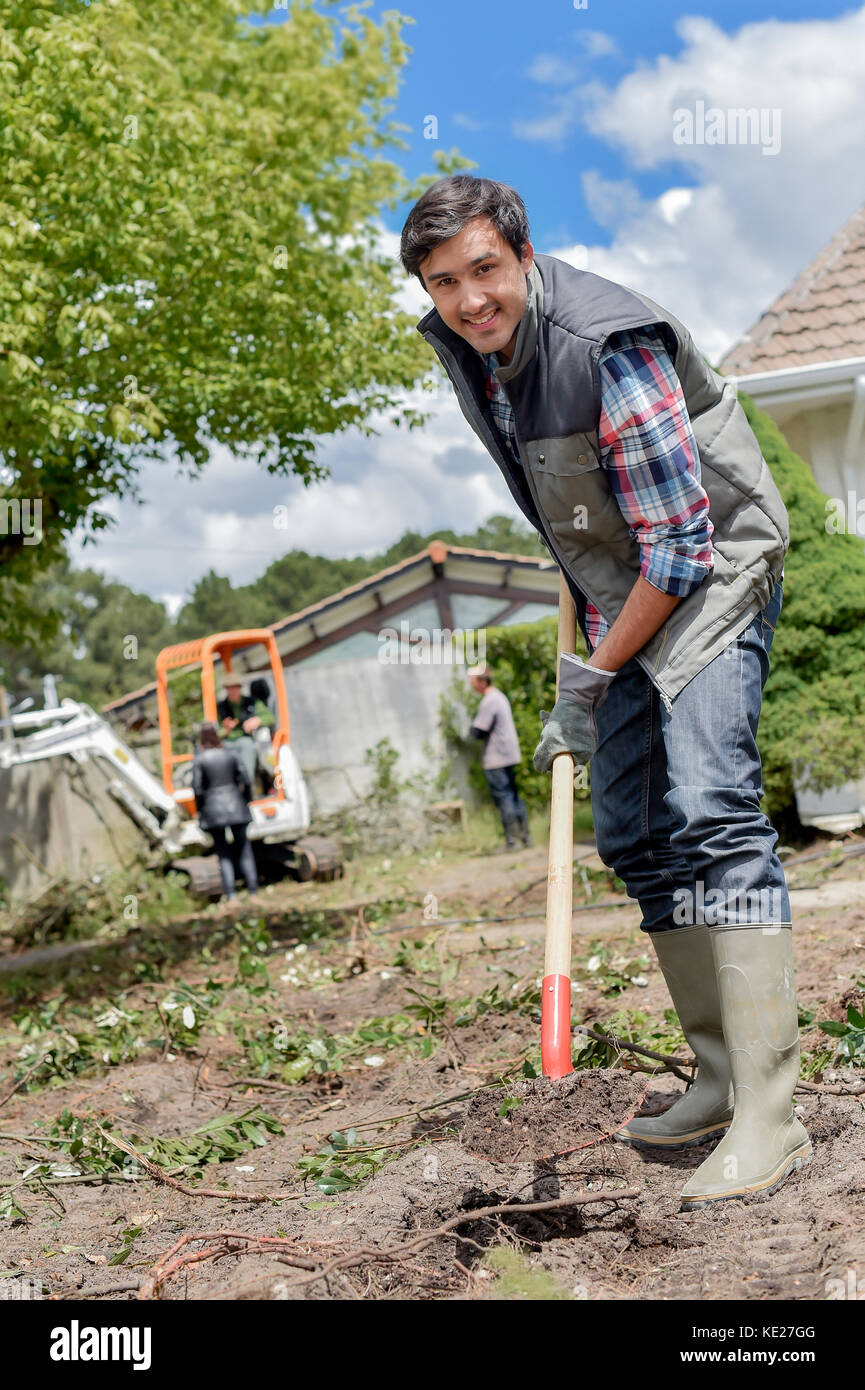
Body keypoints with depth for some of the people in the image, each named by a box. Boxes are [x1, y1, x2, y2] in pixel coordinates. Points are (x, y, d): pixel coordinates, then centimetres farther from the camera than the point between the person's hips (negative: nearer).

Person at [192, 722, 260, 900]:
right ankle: (253, 890, 8)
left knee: (224, 854, 4)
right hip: (235, 805, 2)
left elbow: (197, 787, -8)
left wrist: (200, 810, 3)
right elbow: (245, 780, -1)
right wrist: (246, 801, 12)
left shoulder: (199, 759, -6)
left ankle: (230, 894, -2)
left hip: (213, 810, -1)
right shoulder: (231, 754, -1)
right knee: (244, 850, 10)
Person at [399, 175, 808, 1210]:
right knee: (633, 838, 5)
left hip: (712, 570, -8)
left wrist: (592, 679, -18)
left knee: (708, 806, -24)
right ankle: (721, 1080, 14)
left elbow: (682, 542, -25)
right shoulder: (457, 341, -1)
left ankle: (768, 1119, -23)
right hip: (619, 592, 8)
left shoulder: (609, 345, -27)